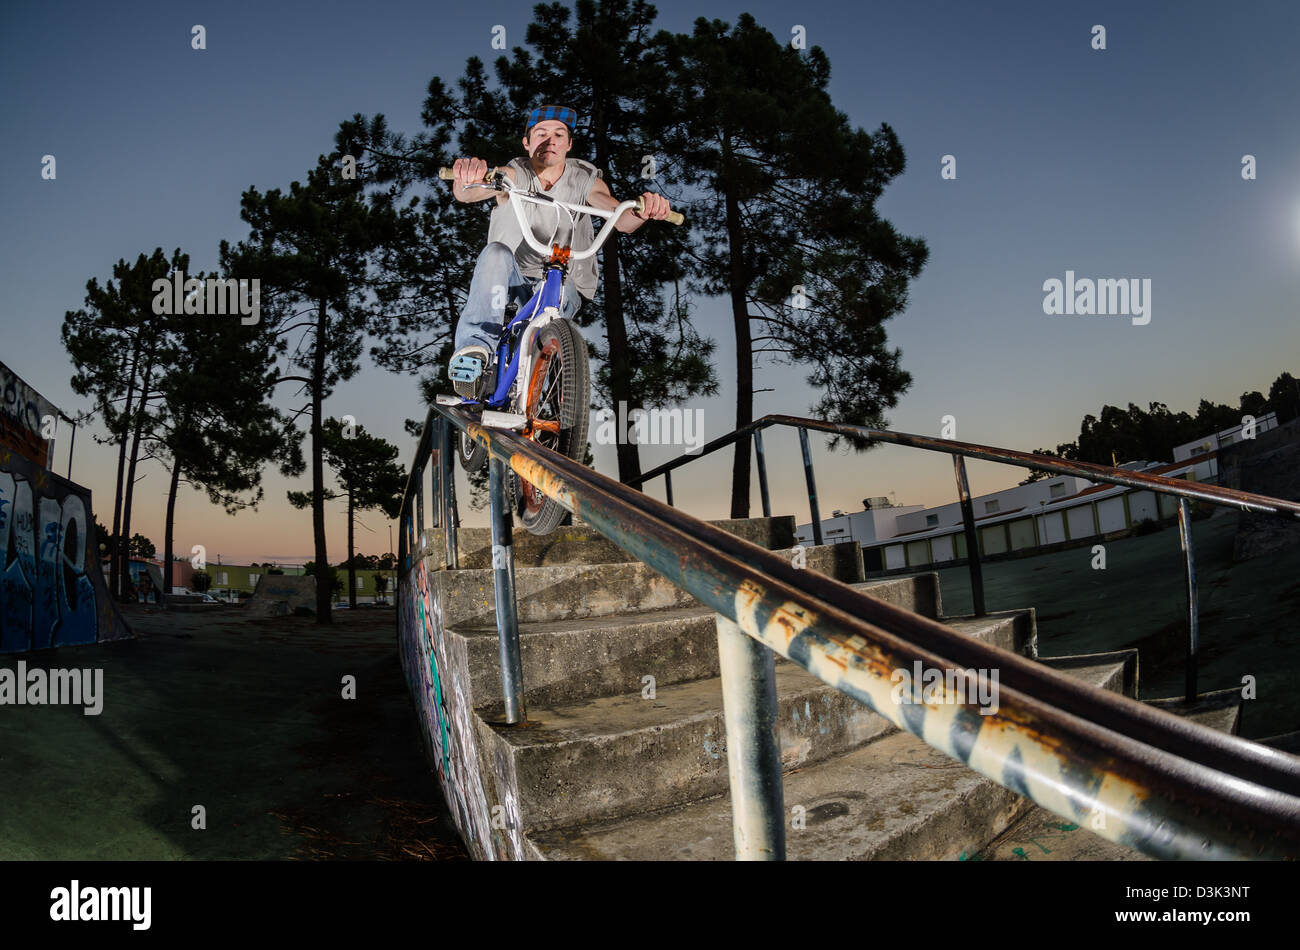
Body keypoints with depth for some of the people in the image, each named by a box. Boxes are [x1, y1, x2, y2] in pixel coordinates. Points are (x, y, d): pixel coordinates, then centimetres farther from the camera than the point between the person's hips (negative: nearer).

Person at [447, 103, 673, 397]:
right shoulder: (515, 174, -8)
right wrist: (467, 174, -55)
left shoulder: (584, 180, -4)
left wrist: (643, 210, -46)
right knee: (496, 253, -32)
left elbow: (622, 221, -21)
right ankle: (476, 346, -41)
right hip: (513, 276, 0)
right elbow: (465, 194, -29)